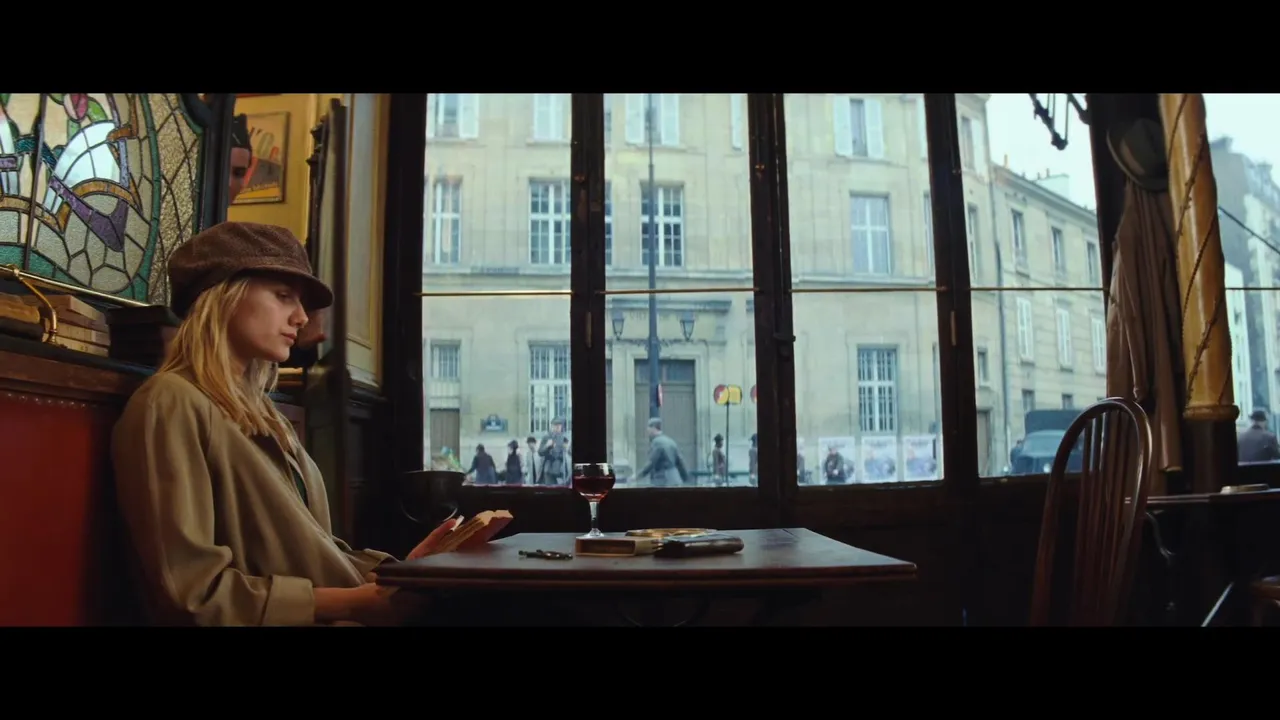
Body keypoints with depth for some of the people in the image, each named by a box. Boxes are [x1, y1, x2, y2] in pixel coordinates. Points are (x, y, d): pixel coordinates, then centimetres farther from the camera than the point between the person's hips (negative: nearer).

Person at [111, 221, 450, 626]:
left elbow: (303, 549, 13)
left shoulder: (259, 411, 17)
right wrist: (350, 602, -18)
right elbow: (192, 591, -16)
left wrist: (395, 570, -2)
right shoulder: (171, 404, -9)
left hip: (335, 615, 7)